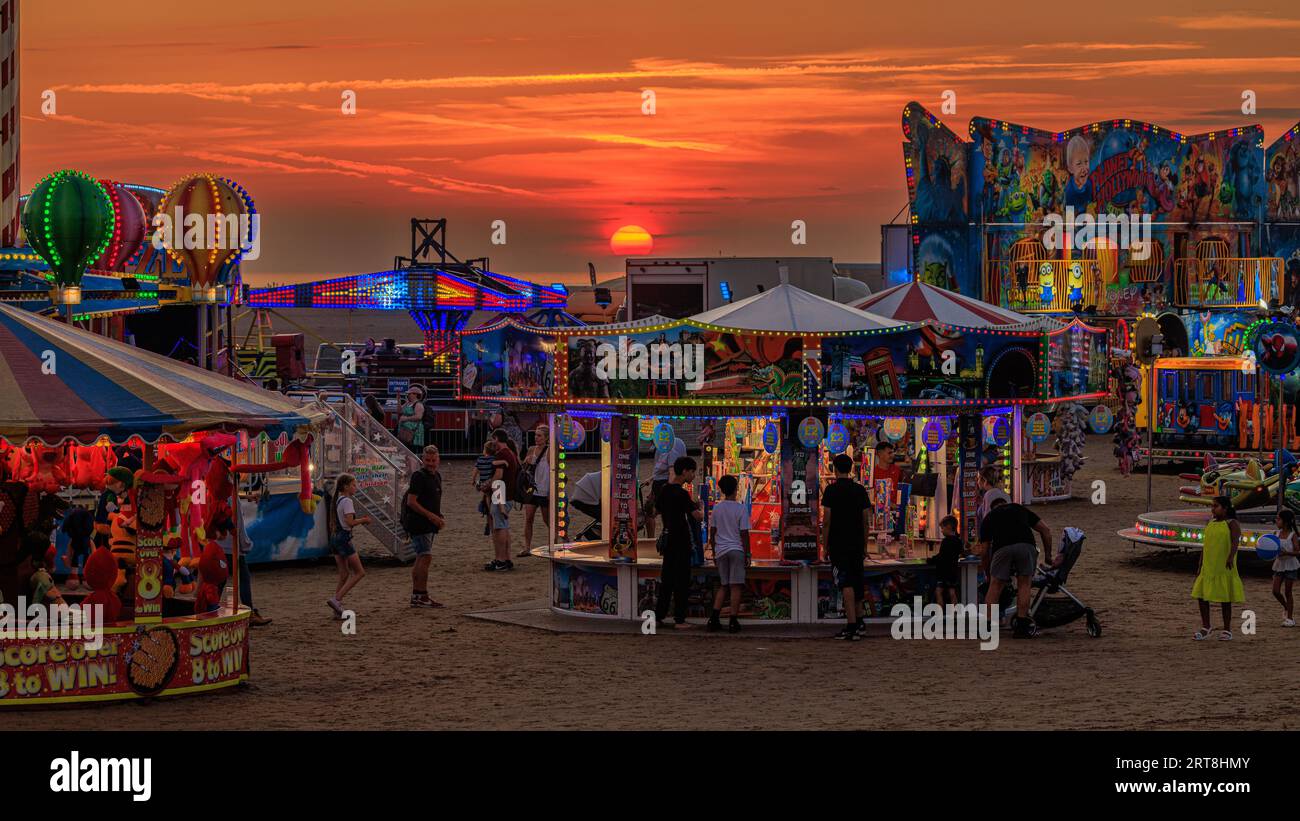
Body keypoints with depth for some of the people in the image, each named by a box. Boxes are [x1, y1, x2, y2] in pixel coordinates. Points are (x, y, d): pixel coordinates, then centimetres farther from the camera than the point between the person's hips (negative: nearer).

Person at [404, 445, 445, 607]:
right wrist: (431, 516, -20)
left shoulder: (437, 476, 14)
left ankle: (416, 597, 16)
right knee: (426, 557, -12)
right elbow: (411, 502, -19)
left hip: (429, 525, 9)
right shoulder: (419, 476, -14)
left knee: (421, 559, 11)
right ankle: (422, 596, -11)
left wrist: (439, 518, 12)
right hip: (419, 524, -9)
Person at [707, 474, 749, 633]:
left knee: (723, 585, 13)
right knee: (735, 586, -1)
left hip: (720, 551, 4)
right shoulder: (740, 509, -8)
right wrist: (747, 554, 2)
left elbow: (712, 532, 9)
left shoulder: (716, 509, 4)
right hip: (737, 550, -4)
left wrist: (714, 552, 19)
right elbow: (744, 534, -7)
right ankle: (733, 622, -3)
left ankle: (714, 618, 3)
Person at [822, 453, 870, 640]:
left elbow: (826, 521, -9)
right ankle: (860, 623, 25)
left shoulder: (831, 490, -7)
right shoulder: (860, 490, 6)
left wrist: (825, 546, -2)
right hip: (857, 544, 5)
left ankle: (851, 626, -16)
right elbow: (866, 521, 8)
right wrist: (864, 547, 15)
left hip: (838, 545, -5)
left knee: (845, 584, -9)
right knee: (856, 583, 17)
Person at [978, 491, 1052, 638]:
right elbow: (1046, 529, 27)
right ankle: (1022, 626, 7)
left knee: (995, 586, 9)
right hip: (1026, 546, 1)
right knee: (1024, 584, 13)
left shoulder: (989, 518, 30)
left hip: (1002, 549, -1)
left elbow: (984, 550, 28)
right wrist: (1047, 555, 34)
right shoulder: (1020, 509, 33)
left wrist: (988, 575, 40)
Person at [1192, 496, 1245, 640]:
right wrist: (1200, 567, 16)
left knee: (1225, 598, 1)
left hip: (1224, 568, -6)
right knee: (1201, 596, 2)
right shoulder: (1210, 524, 14)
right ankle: (1205, 629, 12)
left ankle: (1227, 630, 12)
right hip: (1208, 567, 6)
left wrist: (1231, 557, -38)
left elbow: (1235, 541, -21)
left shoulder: (1232, 524, -5)